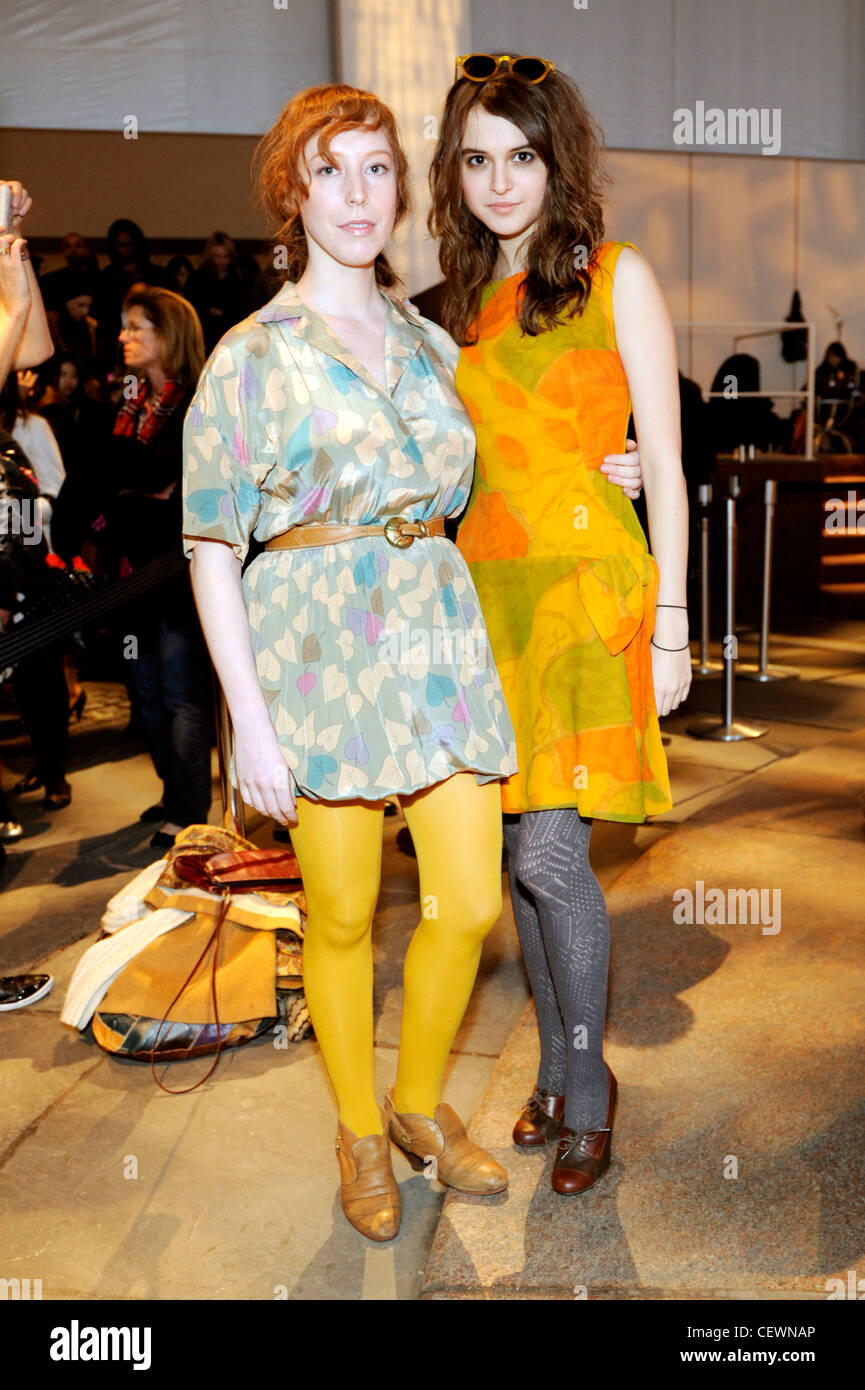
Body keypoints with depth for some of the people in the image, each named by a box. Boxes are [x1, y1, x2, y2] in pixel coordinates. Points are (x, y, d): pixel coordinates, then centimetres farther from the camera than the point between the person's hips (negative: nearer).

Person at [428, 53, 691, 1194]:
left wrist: (670, 625, -7)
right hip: (487, 585, 5)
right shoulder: (465, 304, 15)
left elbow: (665, 467, -2)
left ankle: (585, 1086, 11)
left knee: (549, 852, -11)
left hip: (588, 582, -5)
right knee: (520, 853, 8)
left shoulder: (616, 277, 1)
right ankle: (558, 1069, 25)